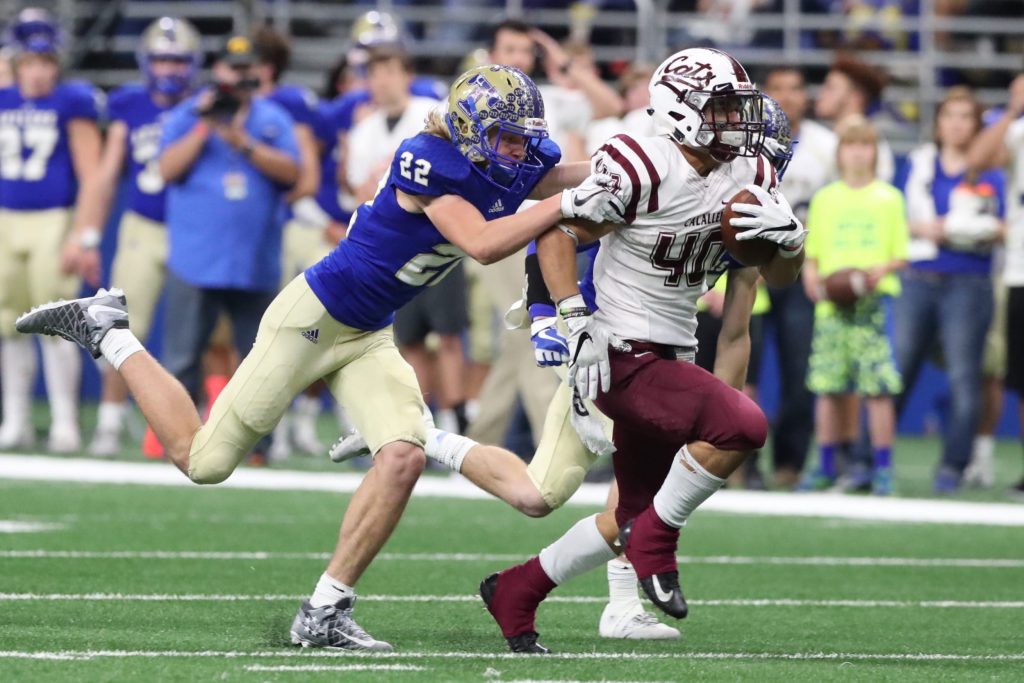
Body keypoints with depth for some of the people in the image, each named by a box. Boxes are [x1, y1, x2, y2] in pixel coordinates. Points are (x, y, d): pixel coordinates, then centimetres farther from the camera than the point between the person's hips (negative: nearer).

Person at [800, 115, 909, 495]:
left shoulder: (888, 198, 7)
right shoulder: (824, 199, 13)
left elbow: (901, 255, 6)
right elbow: (811, 254, 14)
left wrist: (881, 270, -13)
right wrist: (812, 278, -5)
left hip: (875, 301, -2)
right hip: (832, 305, 2)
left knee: (878, 386, -9)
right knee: (828, 387, 1)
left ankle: (882, 468, -5)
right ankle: (826, 467, 11)